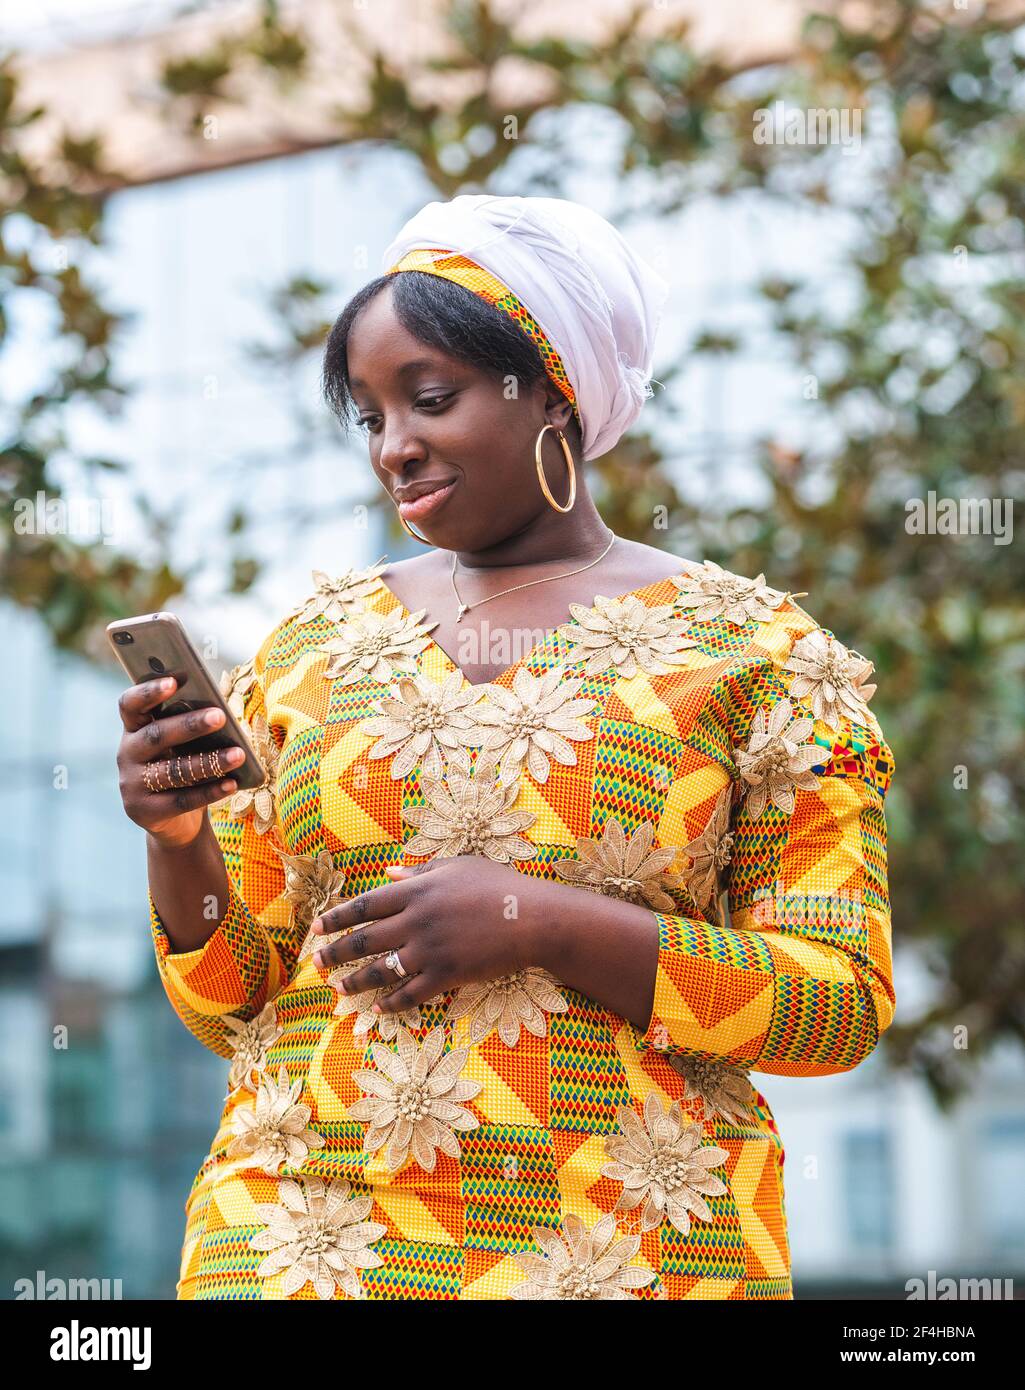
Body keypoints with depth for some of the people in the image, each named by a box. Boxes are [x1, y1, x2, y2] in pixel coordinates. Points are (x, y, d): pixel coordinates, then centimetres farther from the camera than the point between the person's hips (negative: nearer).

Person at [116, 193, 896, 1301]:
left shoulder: (749, 649, 2)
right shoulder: (313, 645, 11)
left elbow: (844, 1002, -5)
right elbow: (232, 1006, 12)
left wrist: (540, 923, -16)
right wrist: (177, 844, -9)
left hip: (621, 1248, -2)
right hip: (302, 1234, 2)